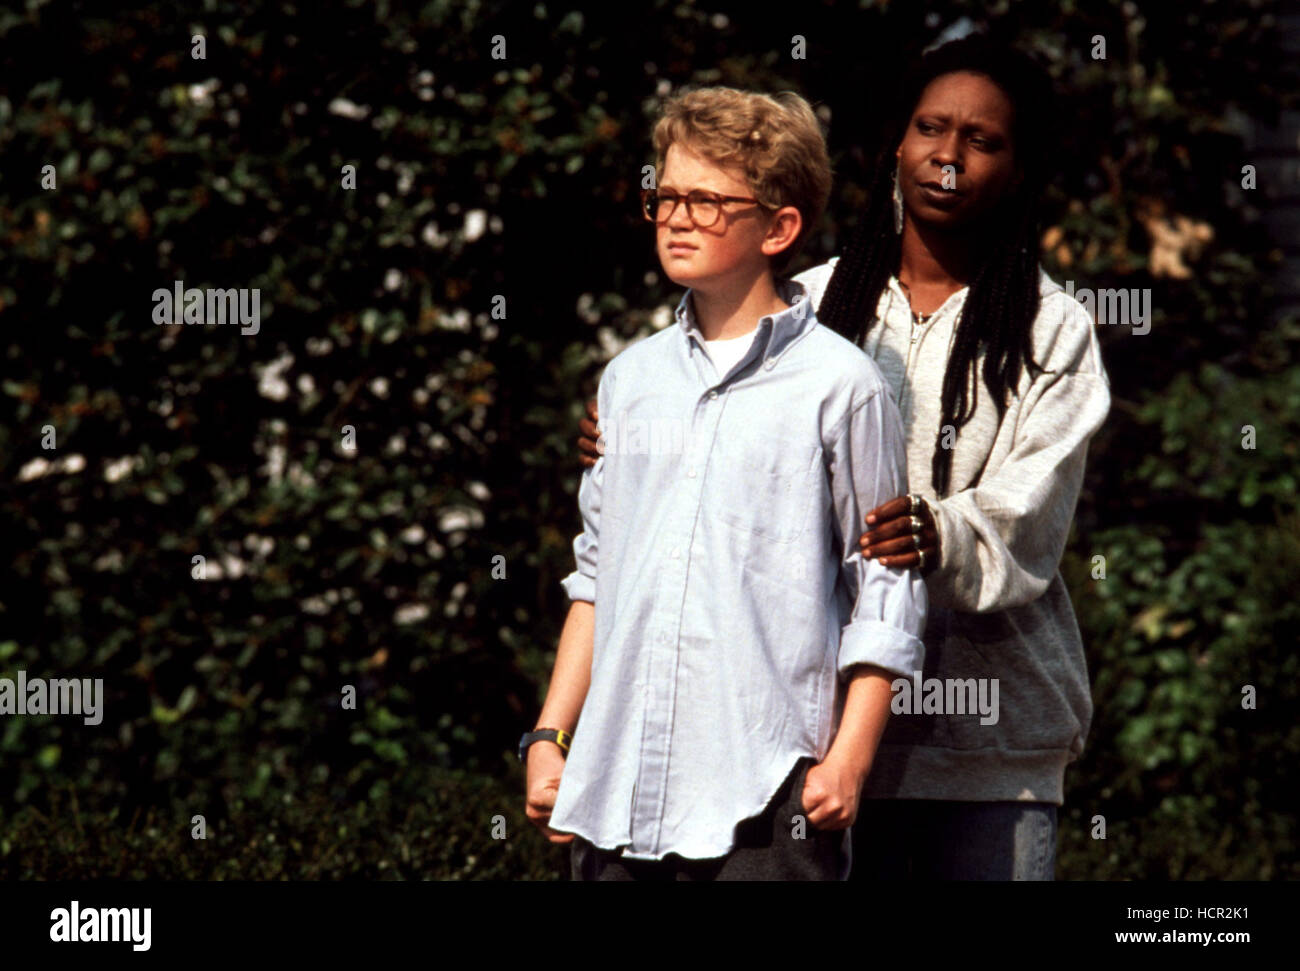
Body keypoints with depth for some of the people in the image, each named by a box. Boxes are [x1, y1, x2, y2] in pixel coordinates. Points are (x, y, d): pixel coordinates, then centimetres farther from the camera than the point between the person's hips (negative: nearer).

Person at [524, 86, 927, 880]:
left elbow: (886, 587, -1)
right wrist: (551, 734, 15)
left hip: (766, 795, -5)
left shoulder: (839, 386, -2)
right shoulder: (632, 378, 14)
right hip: (616, 784, 5)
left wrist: (850, 756, -7)